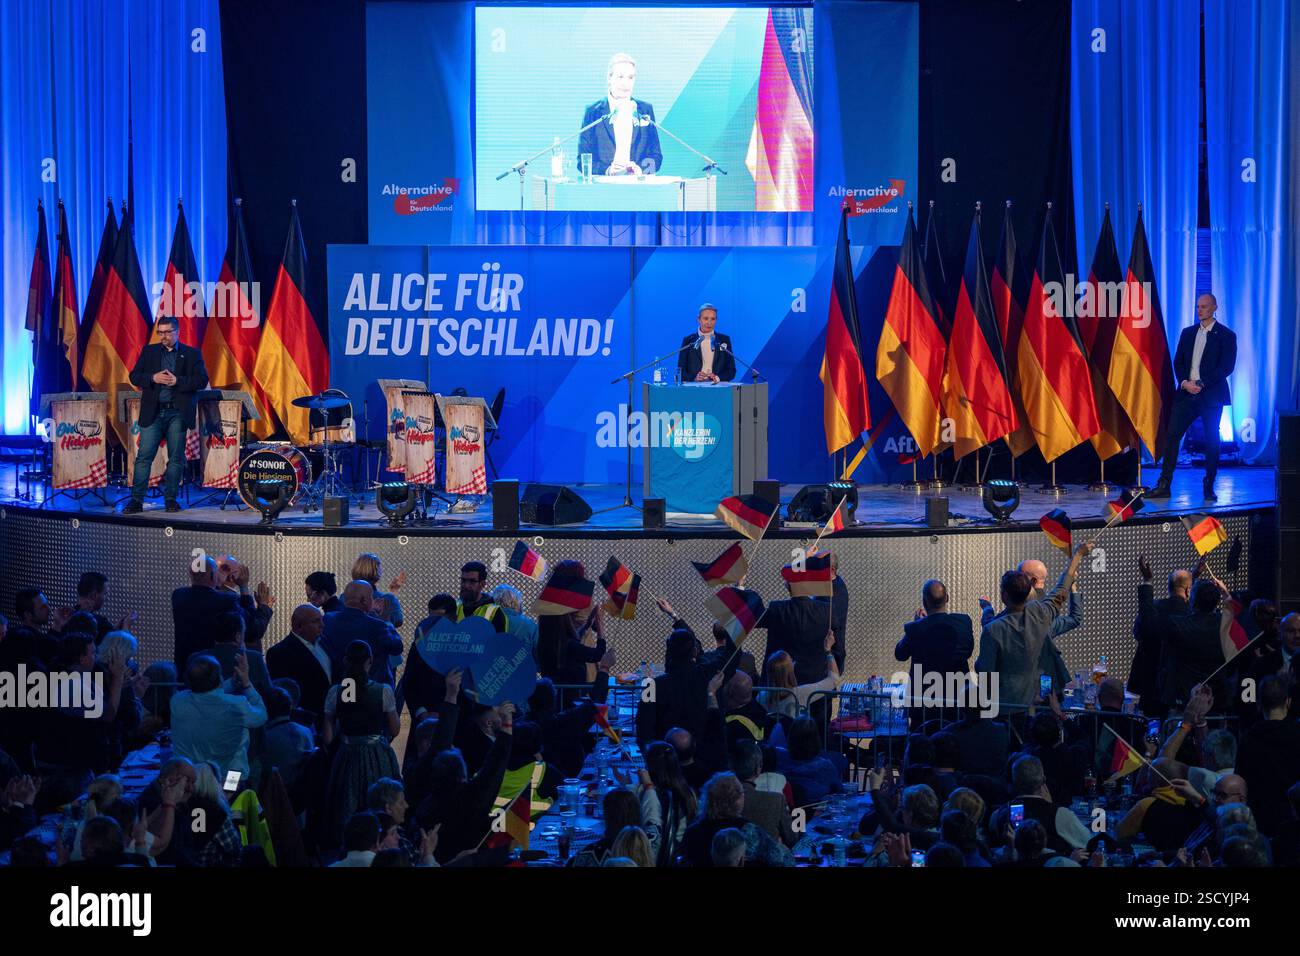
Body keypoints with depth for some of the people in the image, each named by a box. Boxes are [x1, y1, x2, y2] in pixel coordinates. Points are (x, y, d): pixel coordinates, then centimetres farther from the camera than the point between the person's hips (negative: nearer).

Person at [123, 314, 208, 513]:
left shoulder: (192, 354, 7)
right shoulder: (149, 352, 13)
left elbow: (202, 380, -2)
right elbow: (134, 376, 8)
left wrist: (177, 381, -13)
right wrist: (153, 378, -11)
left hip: (177, 413, -1)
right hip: (153, 412, 1)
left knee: (176, 458, 2)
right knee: (144, 457, -4)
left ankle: (171, 499, 10)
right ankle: (136, 500, -4)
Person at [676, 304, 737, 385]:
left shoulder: (724, 340, 11)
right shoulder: (688, 341, 8)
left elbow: (731, 371, 9)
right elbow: (681, 371, 5)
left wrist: (717, 378, -10)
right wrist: (694, 378, -14)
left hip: (718, 387, 1)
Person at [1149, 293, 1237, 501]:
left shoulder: (1226, 335, -1)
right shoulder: (1188, 333, 14)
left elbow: (1227, 367, -8)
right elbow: (1178, 362, 12)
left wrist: (1201, 384, -15)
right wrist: (1184, 382, -7)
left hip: (1210, 395, -4)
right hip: (1186, 393, 4)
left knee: (1212, 442, 1)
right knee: (1171, 435, -5)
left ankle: (1209, 488, 10)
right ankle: (1163, 485, -4)